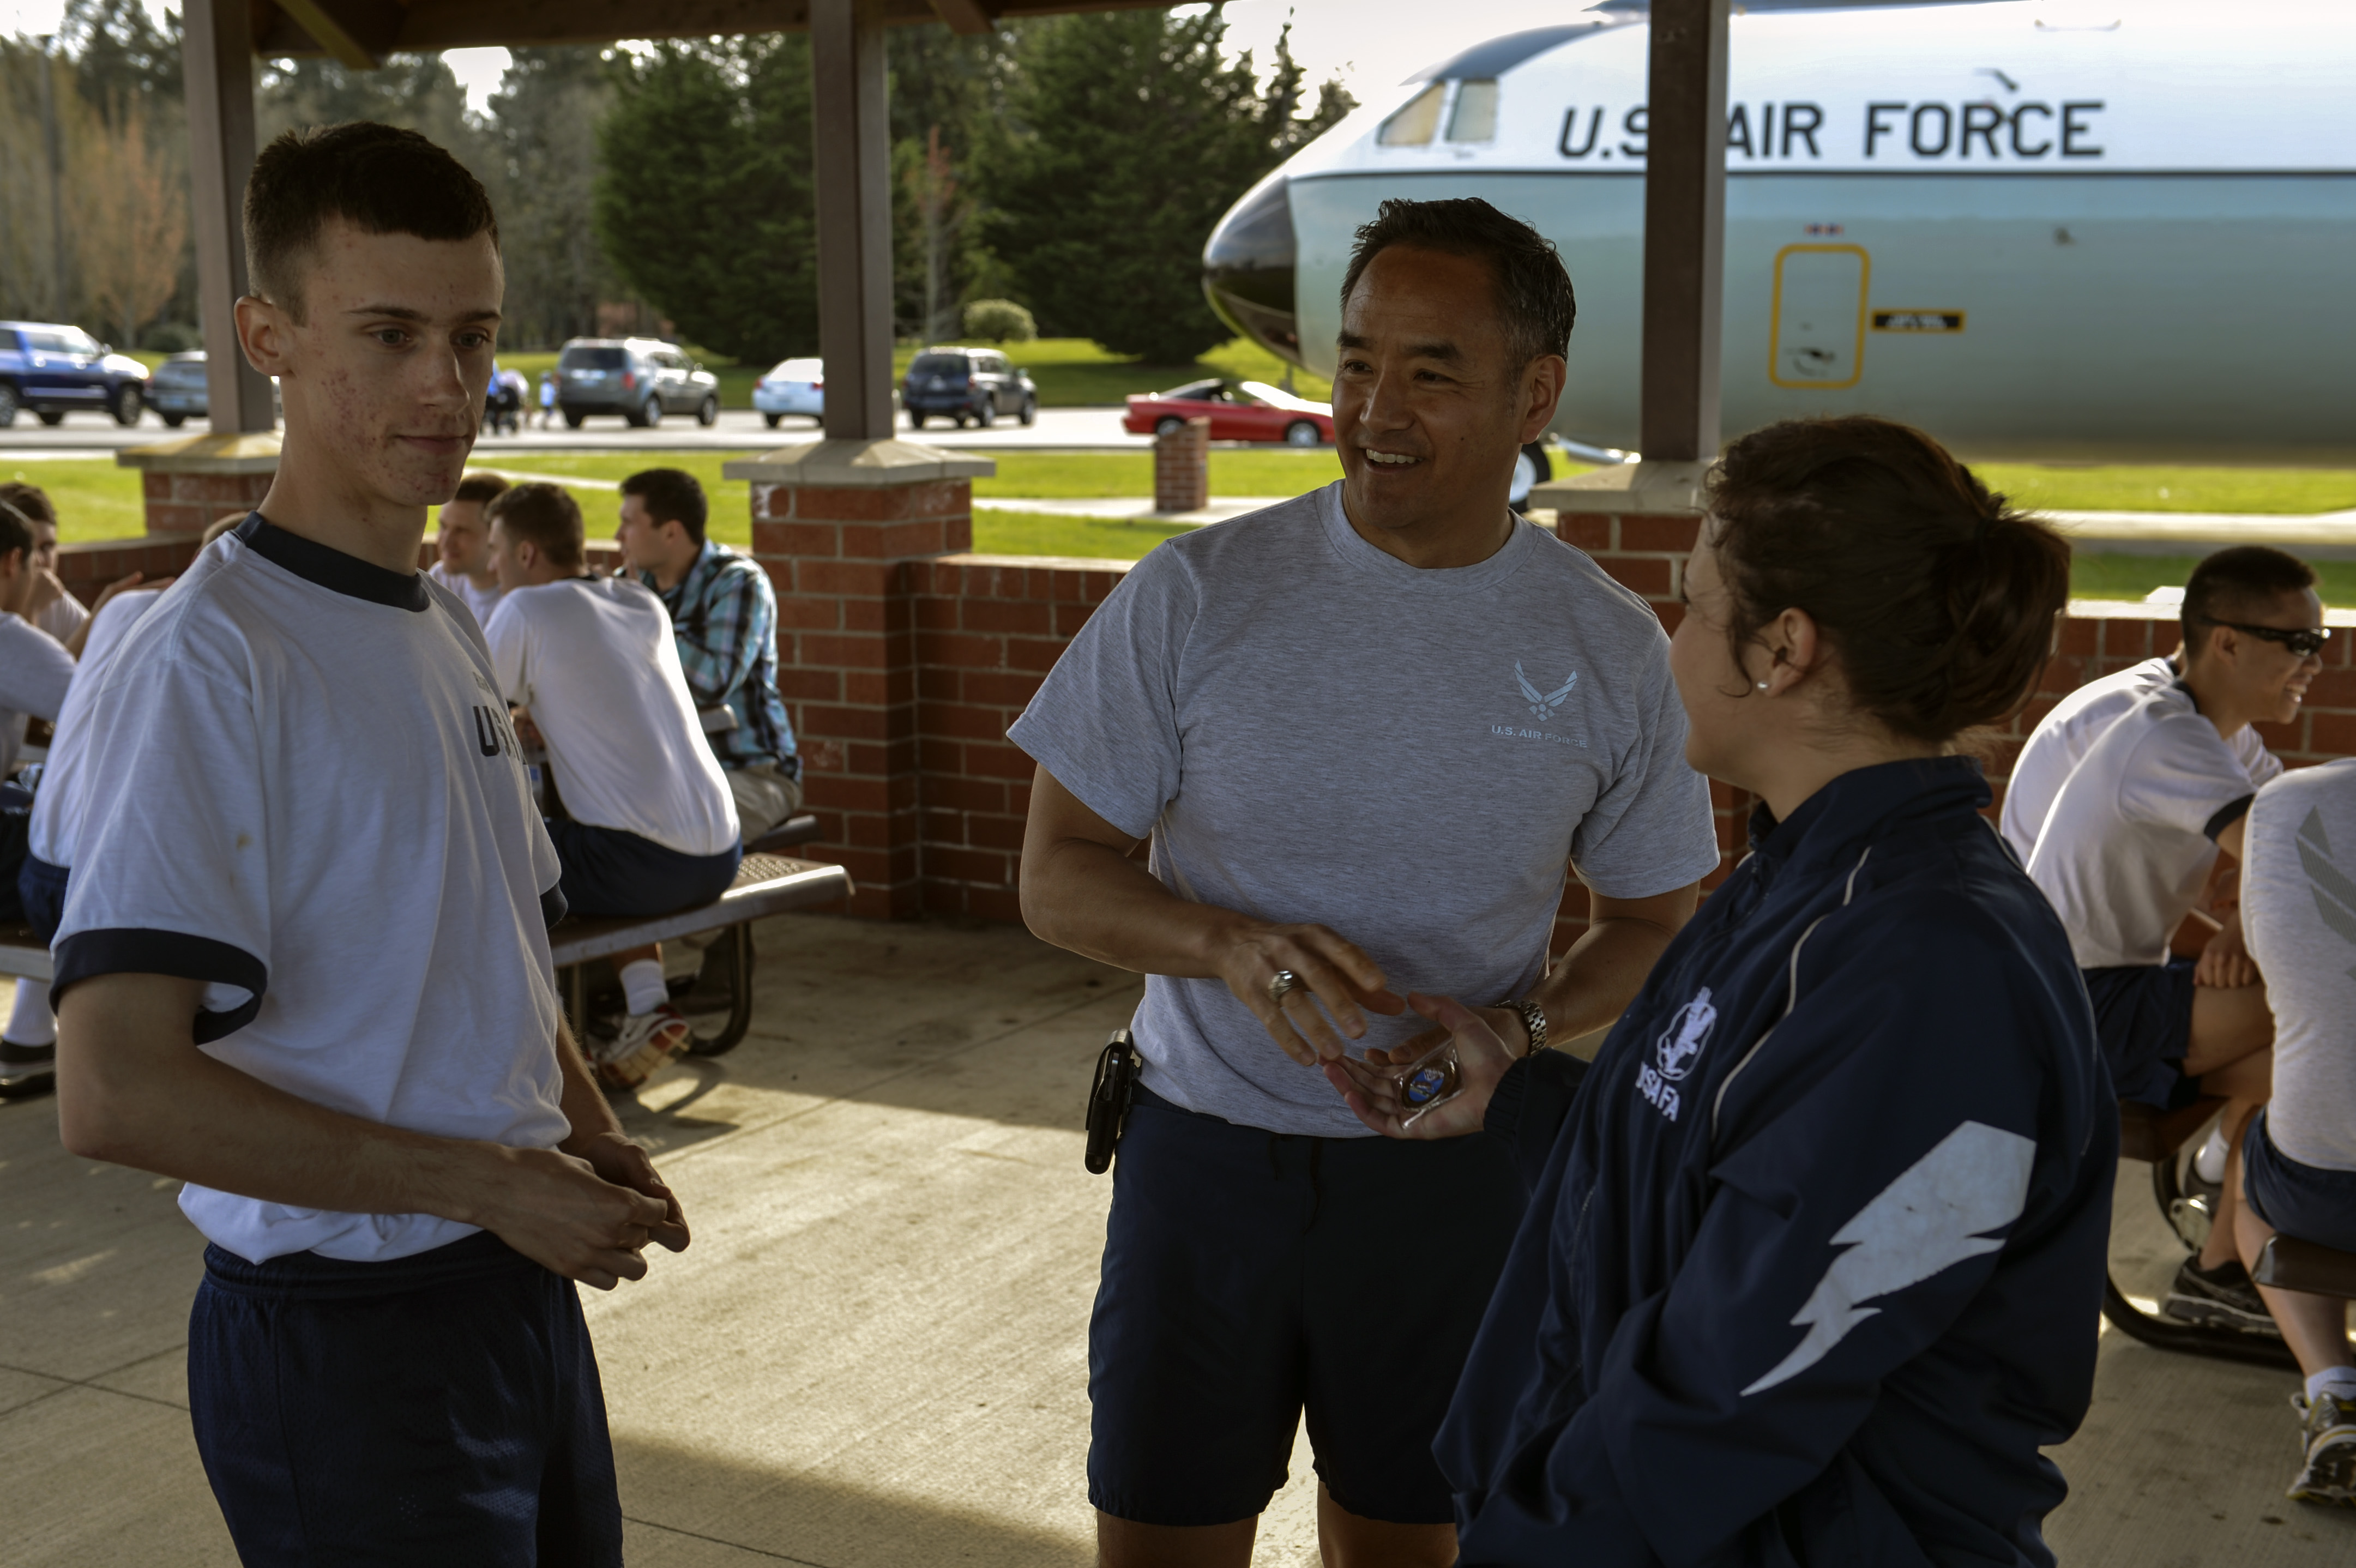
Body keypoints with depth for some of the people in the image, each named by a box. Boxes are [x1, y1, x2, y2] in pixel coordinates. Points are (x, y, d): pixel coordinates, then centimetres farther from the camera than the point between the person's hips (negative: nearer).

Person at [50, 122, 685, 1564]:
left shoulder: (453, 631, 9)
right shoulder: (211, 660, -18)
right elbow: (115, 1093, -25)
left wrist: (593, 1139, 4)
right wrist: (489, 1184, -19)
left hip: (523, 1290, 8)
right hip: (346, 1346, -8)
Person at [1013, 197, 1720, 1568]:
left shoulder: (1613, 651, -5)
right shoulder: (1198, 595, -9)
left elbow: (1656, 919, 6)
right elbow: (1060, 877, -5)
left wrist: (1524, 1026, -15)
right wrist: (1231, 944, -25)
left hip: (1455, 1169, 1)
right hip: (1208, 1145, -1)